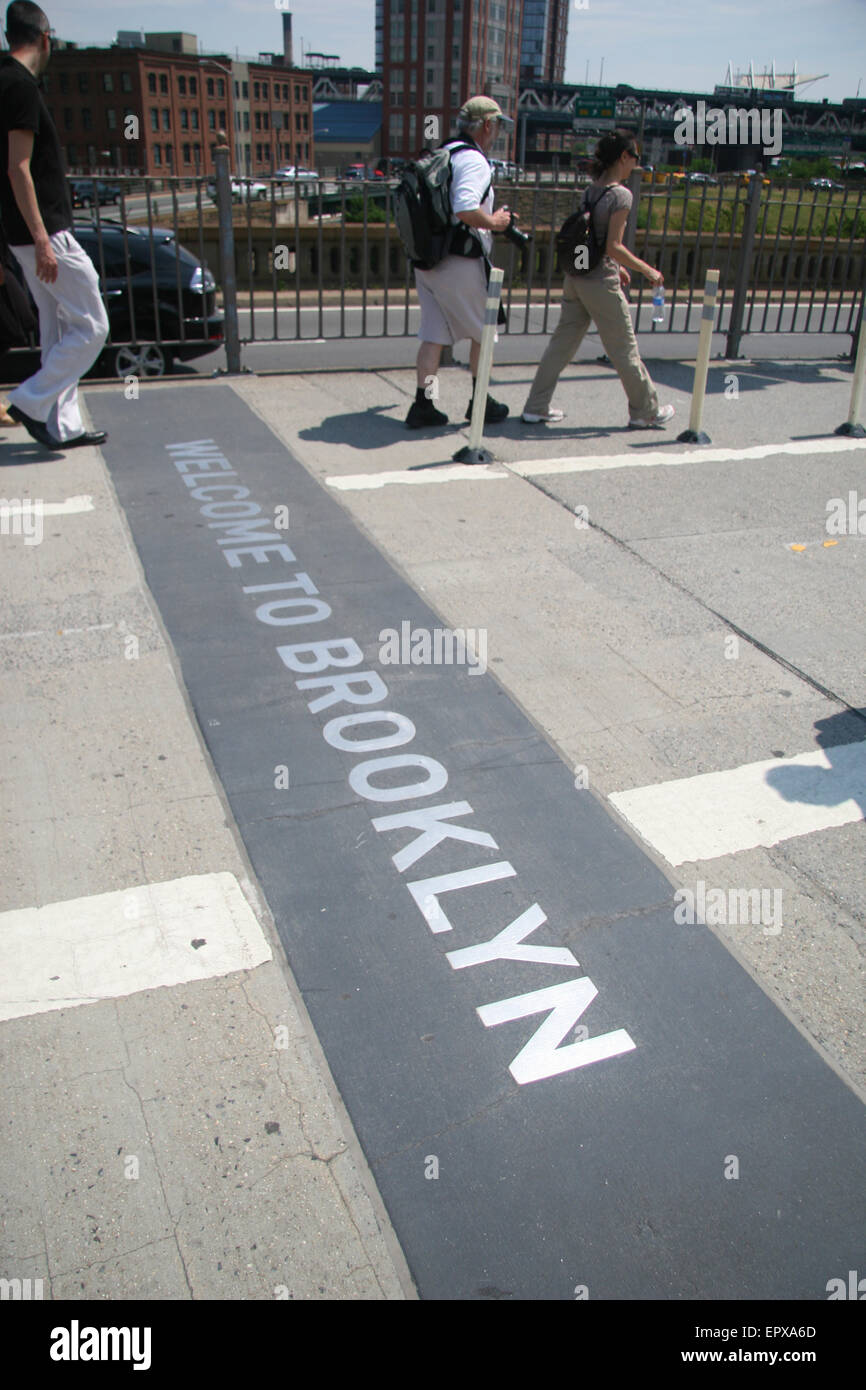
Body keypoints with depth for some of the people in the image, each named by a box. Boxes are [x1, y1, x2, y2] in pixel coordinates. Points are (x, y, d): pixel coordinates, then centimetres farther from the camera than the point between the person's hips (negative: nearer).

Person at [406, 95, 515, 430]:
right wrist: (494, 222, -11)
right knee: (483, 331, 9)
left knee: (434, 334, 9)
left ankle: (422, 404, 6)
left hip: (427, 260, 8)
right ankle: (480, 402, 18)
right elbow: (466, 208, -28)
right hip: (459, 264, -8)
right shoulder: (473, 160, -13)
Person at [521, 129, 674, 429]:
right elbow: (613, 246, -18)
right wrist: (648, 270, -9)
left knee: (562, 343, 12)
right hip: (601, 283, -7)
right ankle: (646, 411, 18)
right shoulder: (621, 195, -13)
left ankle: (536, 407, 13)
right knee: (624, 349, 5)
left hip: (576, 278, 7)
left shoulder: (591, 190, 9)